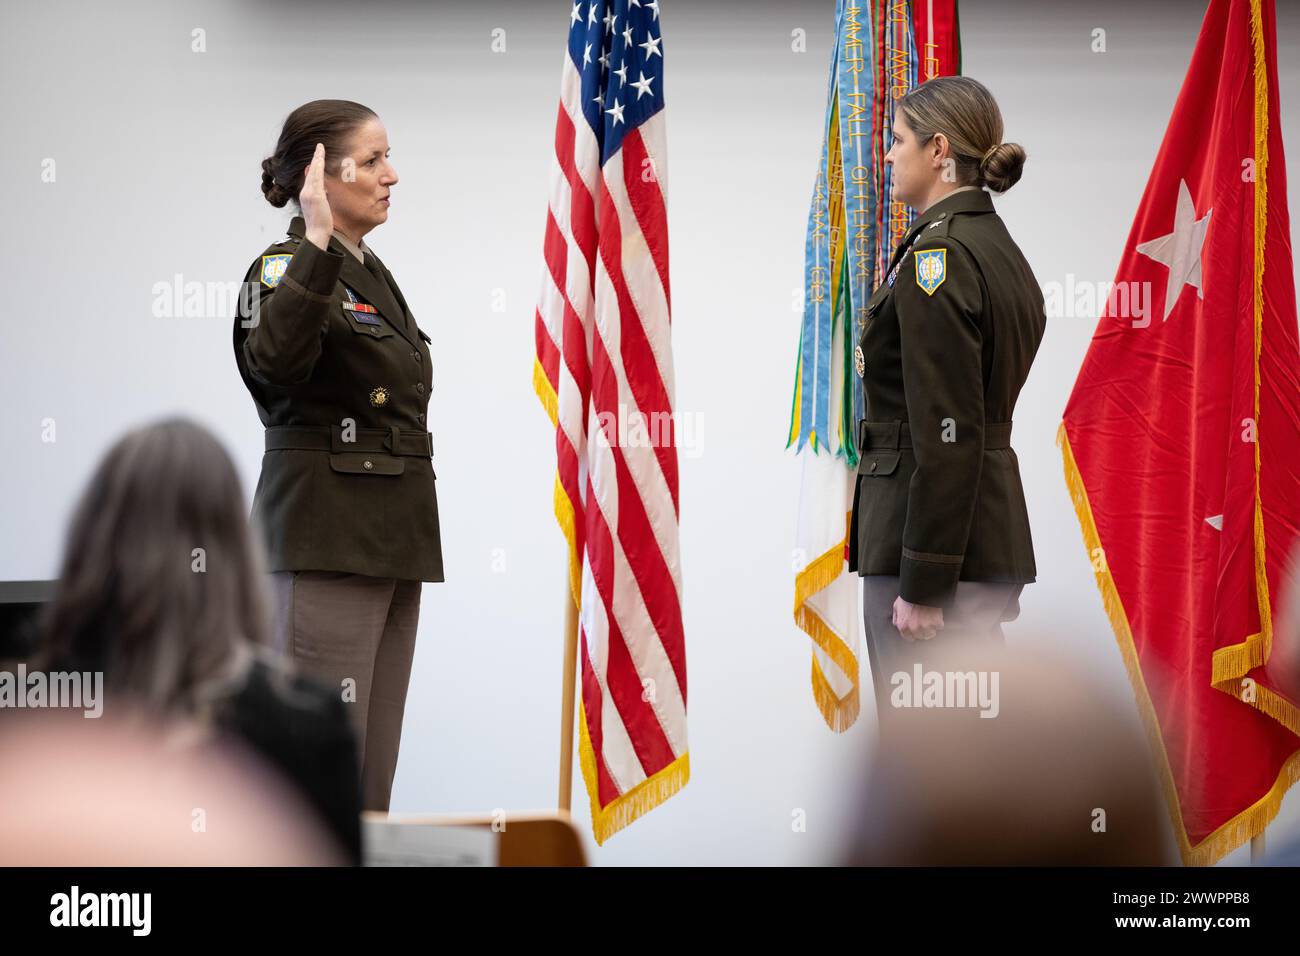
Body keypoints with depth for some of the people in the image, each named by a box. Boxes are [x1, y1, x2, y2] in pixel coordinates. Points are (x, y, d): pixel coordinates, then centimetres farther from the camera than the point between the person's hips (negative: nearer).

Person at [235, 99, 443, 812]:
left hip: (393, 539, 9)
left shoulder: (374, 276, 19)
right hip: (327, 539, -9)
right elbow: (273, 362, -30)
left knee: (372, 780, 9)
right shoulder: (284, 268, -7)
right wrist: (317, 245, -35)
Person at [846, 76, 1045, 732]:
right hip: (994, 526, 10)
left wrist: (923, 583, -20)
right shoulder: (1001, 248, 14)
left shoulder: (937, 255, -15)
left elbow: (946, 435, -20)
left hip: (939, 535, -10)